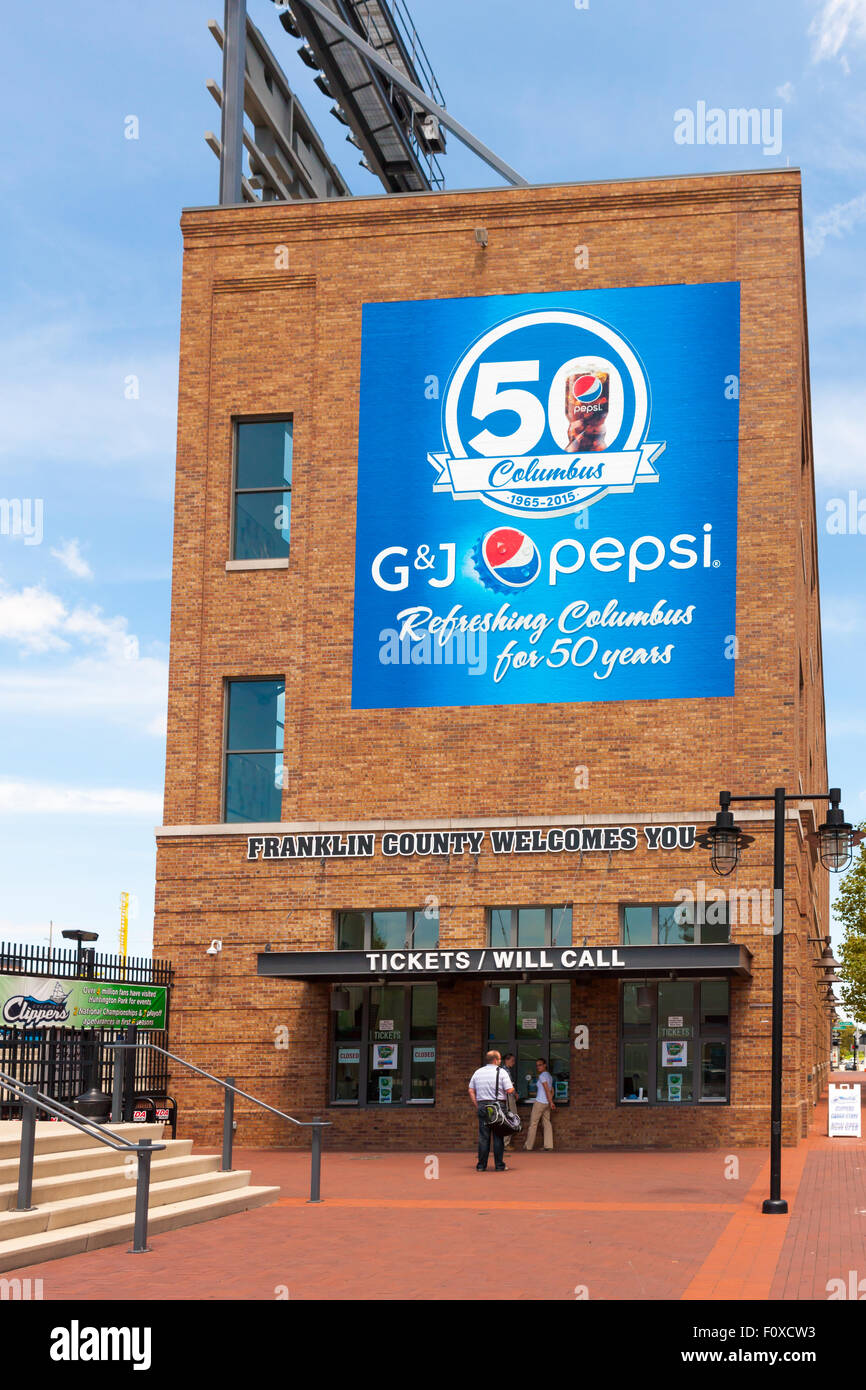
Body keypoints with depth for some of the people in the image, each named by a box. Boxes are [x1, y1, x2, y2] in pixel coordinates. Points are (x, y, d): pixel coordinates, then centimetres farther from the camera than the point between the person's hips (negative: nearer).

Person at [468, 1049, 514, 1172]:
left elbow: (471, 1091, 11)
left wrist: (476, 1106, 14)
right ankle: (499, 1165, 4)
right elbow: (509, 1090, -10)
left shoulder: (478, 1072, 12)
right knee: (498, 1136, 2)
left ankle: (481, 1165, 5)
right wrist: (513, 1088, 12)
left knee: (483, 1136, 4)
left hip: (482, 1105, 3)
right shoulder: (501, 1072, -2)